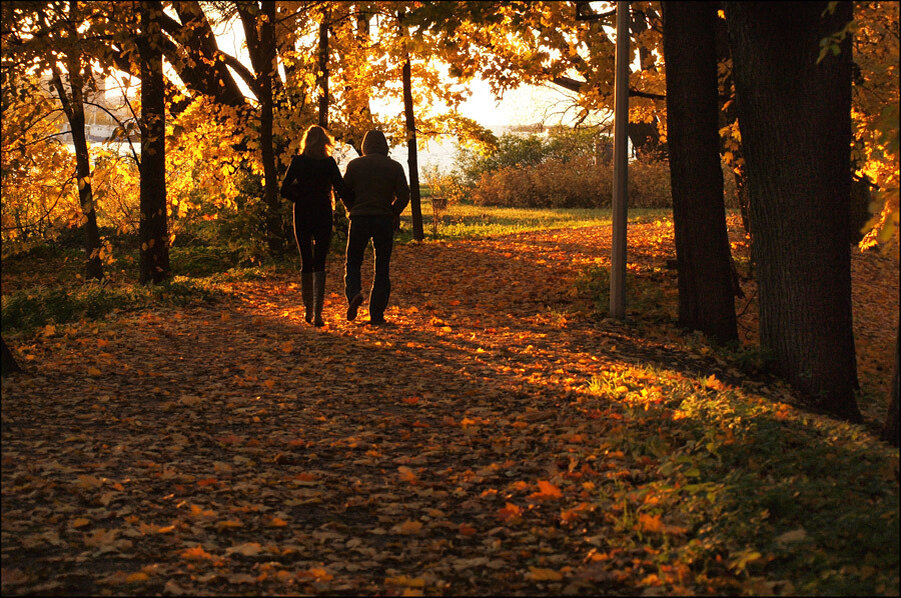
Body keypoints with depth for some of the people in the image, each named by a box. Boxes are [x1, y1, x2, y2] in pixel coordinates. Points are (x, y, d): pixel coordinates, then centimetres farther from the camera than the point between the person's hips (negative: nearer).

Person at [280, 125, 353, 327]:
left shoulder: (297, 162, -1)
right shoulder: (329, 163, -4)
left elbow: (285, 191, -4)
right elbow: (341, 189, -8)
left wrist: (300, 198, 12)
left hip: (302, 215, 1)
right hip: (323, 215, -1)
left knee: (306, 263, 13)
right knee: (319, 263, -1)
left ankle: (308, 310, 19)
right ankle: (317, 312, -15)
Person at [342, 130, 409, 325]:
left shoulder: (355, 165, 3)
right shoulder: (395, 167, 3)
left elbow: (345, 192, 3)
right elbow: (404, 195, -3)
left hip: (359, 219, 0)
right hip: (384, 220, 0)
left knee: (353, 263, 13)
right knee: (382, 269, 7)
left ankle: (354, 294, -16)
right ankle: (376, 314, 2)